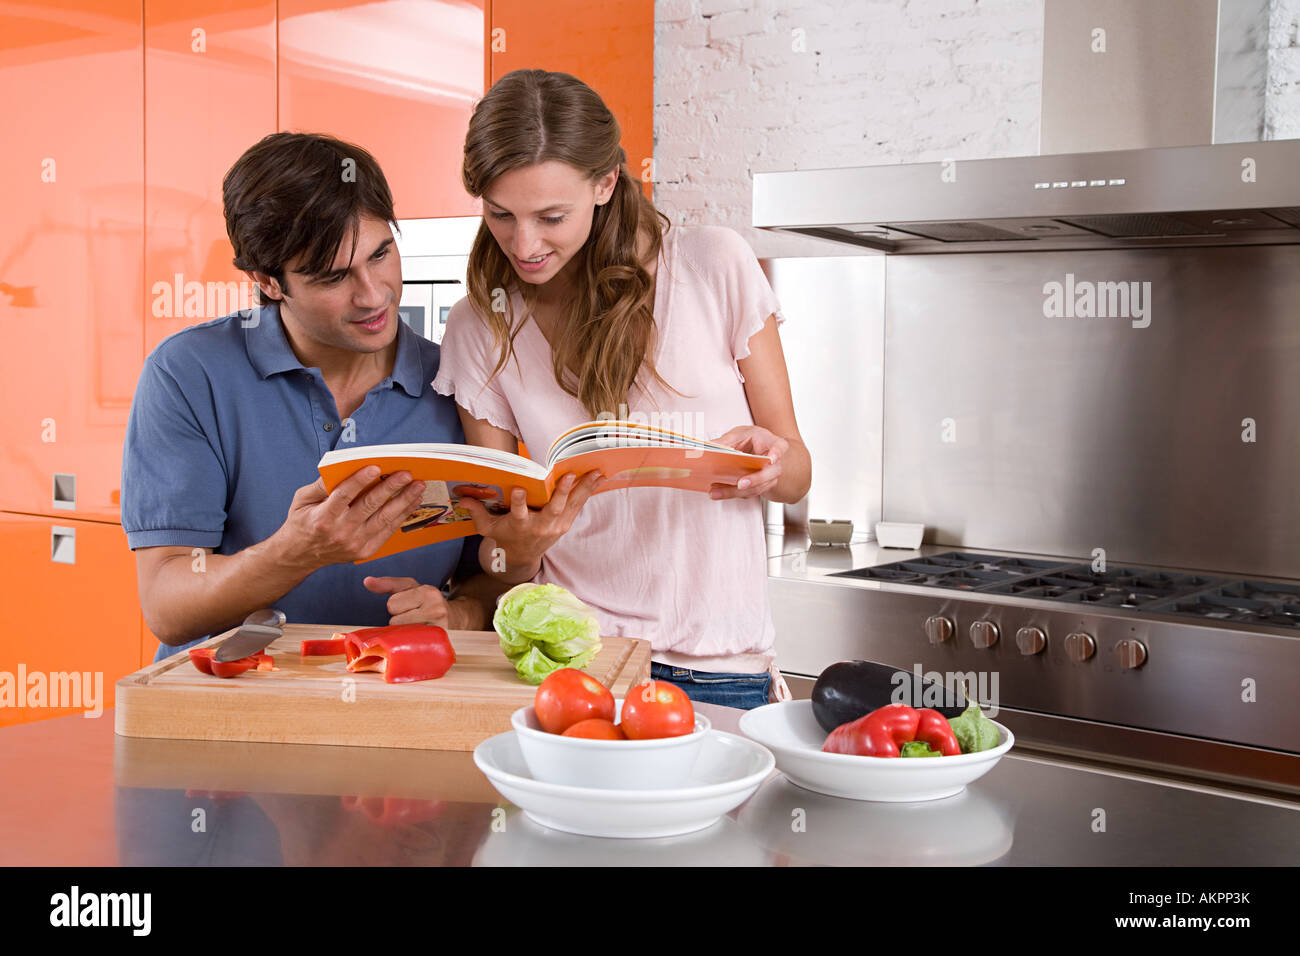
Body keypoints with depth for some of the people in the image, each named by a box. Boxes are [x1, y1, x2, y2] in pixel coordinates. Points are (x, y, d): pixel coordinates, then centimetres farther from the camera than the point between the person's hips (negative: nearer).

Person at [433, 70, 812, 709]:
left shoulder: (715, 267, 0)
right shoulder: (479, 328, 5)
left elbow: (797, 475, 7)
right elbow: (500, 547, 7)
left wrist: (769, 463, -17)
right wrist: (516, 550, -17)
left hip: (719, 668, -2)